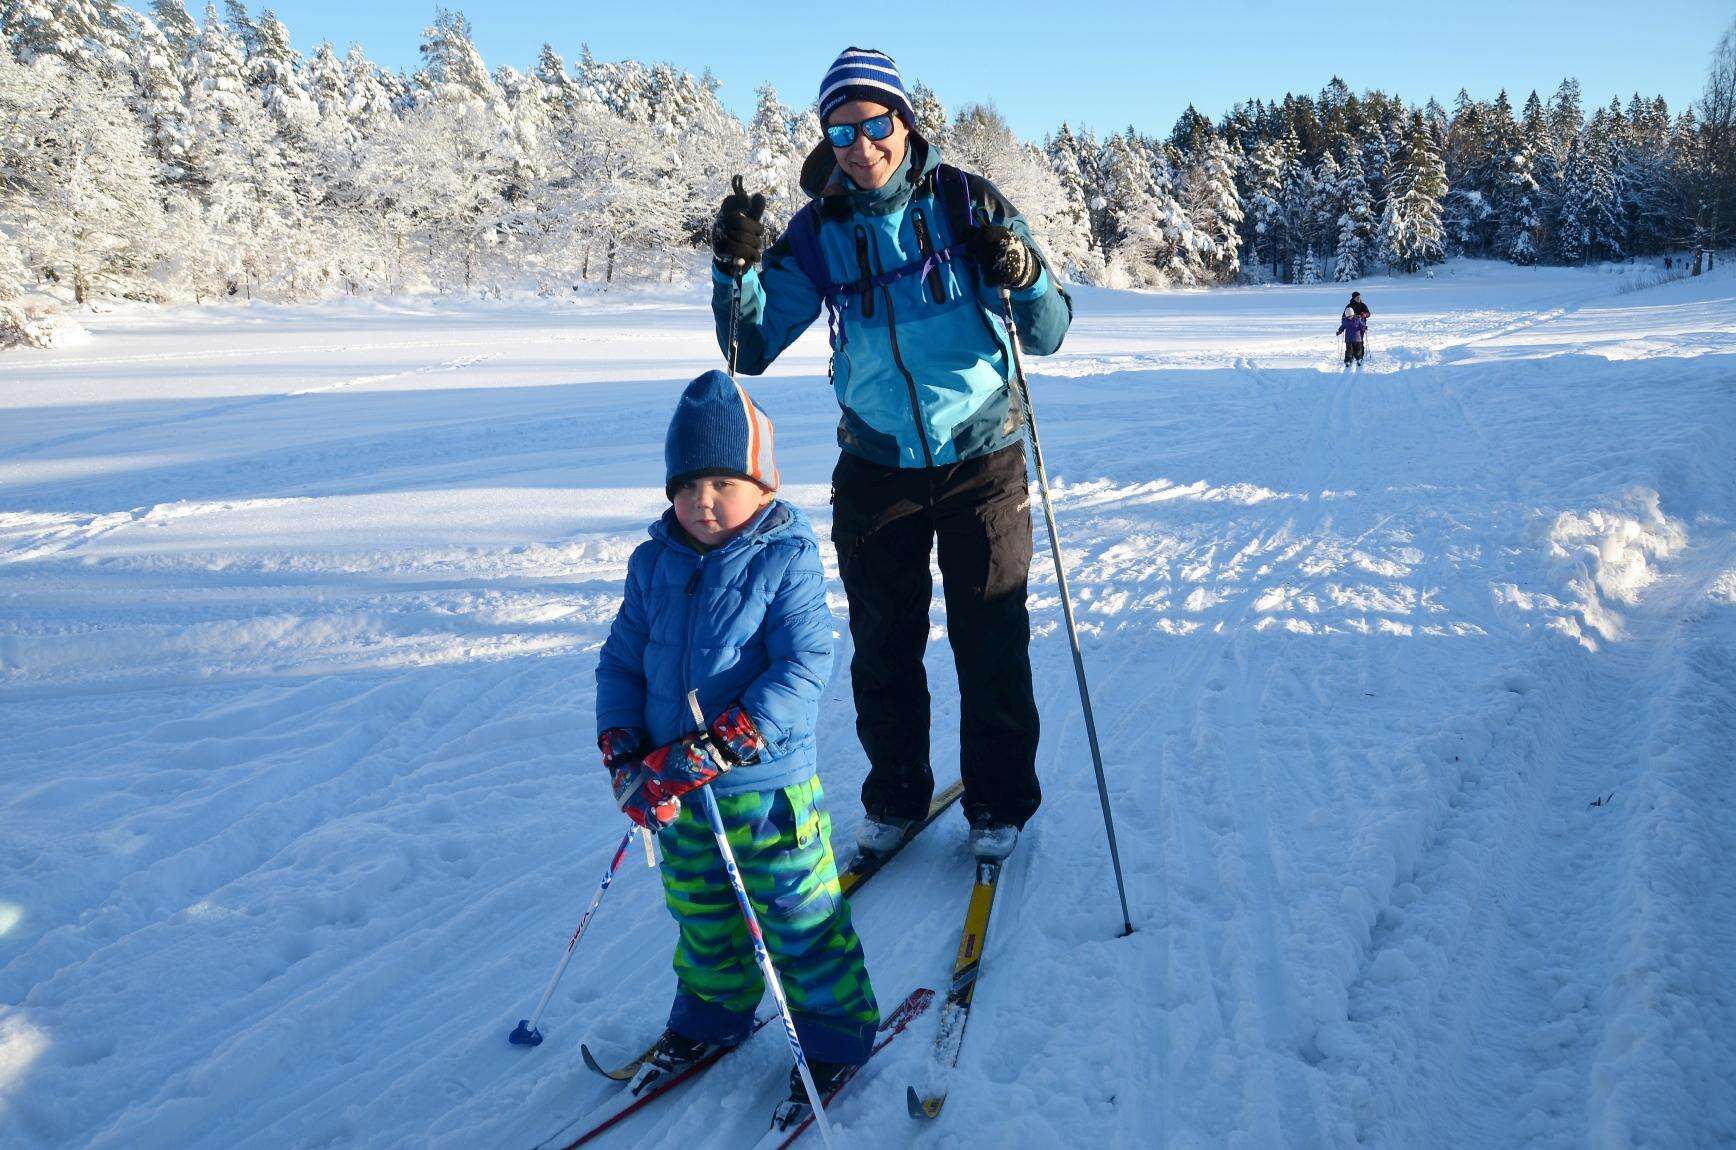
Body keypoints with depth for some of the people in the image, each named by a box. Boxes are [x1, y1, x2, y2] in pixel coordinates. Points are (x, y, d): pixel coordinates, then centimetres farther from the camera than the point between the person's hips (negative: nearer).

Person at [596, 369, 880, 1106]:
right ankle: (712, 1012, 47)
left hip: (768, 784, -5)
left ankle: (836, 1032, 30)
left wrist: (719, 748, -27)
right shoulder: (653, 564, 0)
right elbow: (621, 662, 4)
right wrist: (624, 756, -9)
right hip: (676, 789, 5)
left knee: (798, 916, 9)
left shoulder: (787, 561, -15)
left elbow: (802, 672, -21)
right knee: (699, 914, 23)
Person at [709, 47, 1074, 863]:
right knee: (882, 646, 11)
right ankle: (894, 796, 31)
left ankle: (999, 802, 25)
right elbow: (752, 348, -3)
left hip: (981, 459, -2)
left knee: (991, 644, 5)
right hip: (876, 469, 2)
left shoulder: (967, 204, -6)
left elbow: (1047, 336, -5)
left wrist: (1026, 279, -26)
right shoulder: (819, 231, -1)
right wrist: (736, 268, -20)